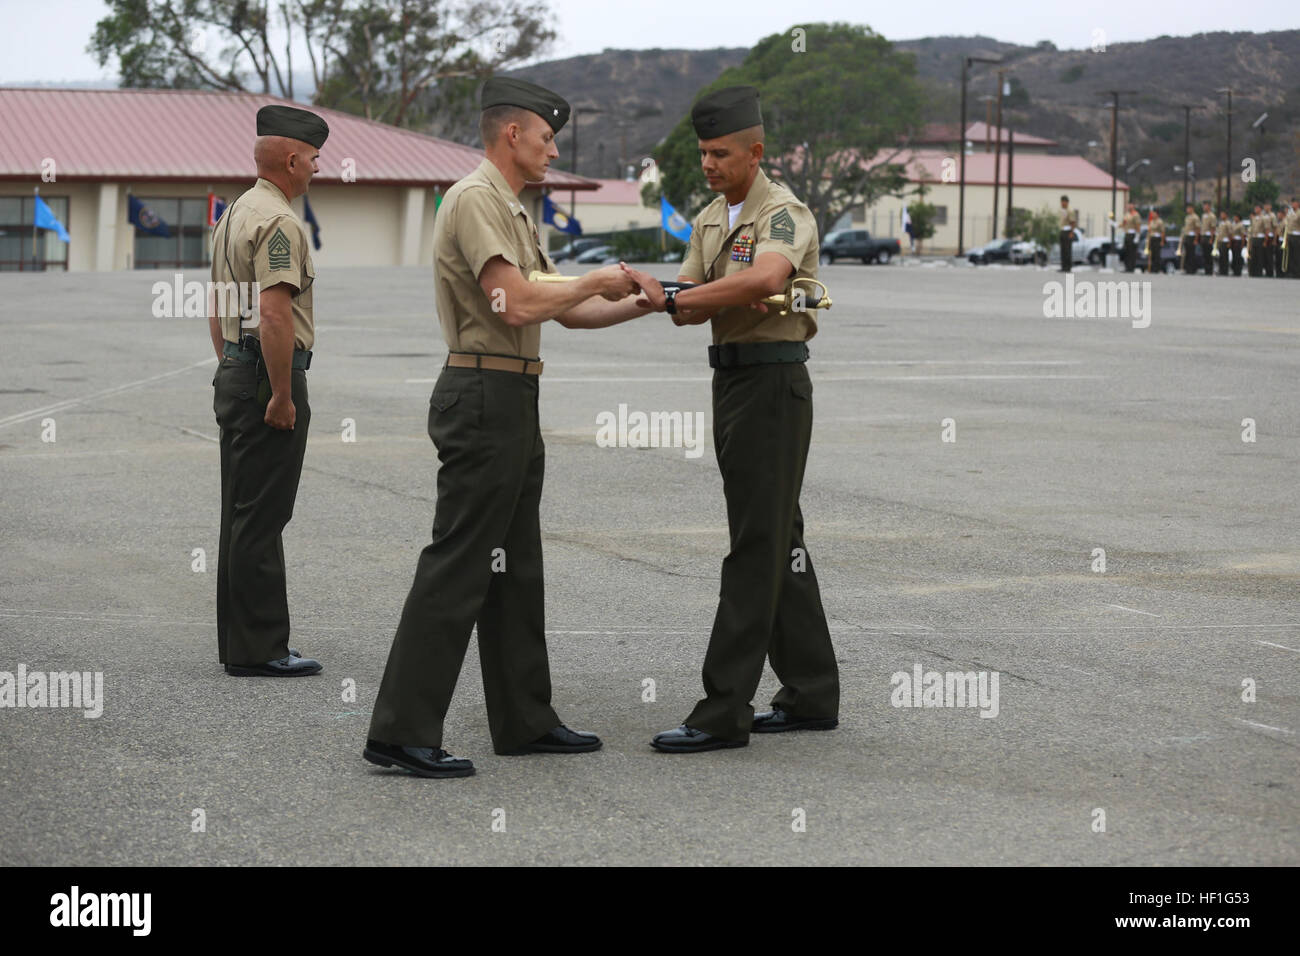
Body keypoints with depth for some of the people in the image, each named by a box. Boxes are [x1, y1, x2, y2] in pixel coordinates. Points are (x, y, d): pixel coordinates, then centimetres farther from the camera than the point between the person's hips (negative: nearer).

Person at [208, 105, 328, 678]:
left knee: (241, 516, 13)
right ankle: (258, 649, -6)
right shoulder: (278, 221, -15)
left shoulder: (233, 215, 17)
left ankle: (239, 642, 19)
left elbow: (217, 309, 23)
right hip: (269, 377, -10)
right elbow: (275, 315, -24)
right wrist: (282, 395, -21)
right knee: (261, 518, -8)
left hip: (234, 375, 10)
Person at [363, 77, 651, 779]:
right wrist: (594, 283, -9)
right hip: (484, 397, -11)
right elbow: (518, 304, -23)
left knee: (515, 569, 14)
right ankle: (400, 733, -9)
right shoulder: (475, 199, -12)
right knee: (457, 566, -11)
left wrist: (638, 304, 11)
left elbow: (567, 312, 23)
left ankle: (524, 720, 22)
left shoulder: (512, 209, 21)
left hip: (513, 404, 11)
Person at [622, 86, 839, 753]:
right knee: (779, 539, 12)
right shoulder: (710, 220, 15)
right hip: (730, 380, 9)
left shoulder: (783, 213, -12)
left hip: (772, 385, -9)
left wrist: (671, 298, -32)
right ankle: (811, 696, 19)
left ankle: (724, 712, -9)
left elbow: (766, 276, -34)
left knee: (757, 543, -8)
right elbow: (687, 310, 6)